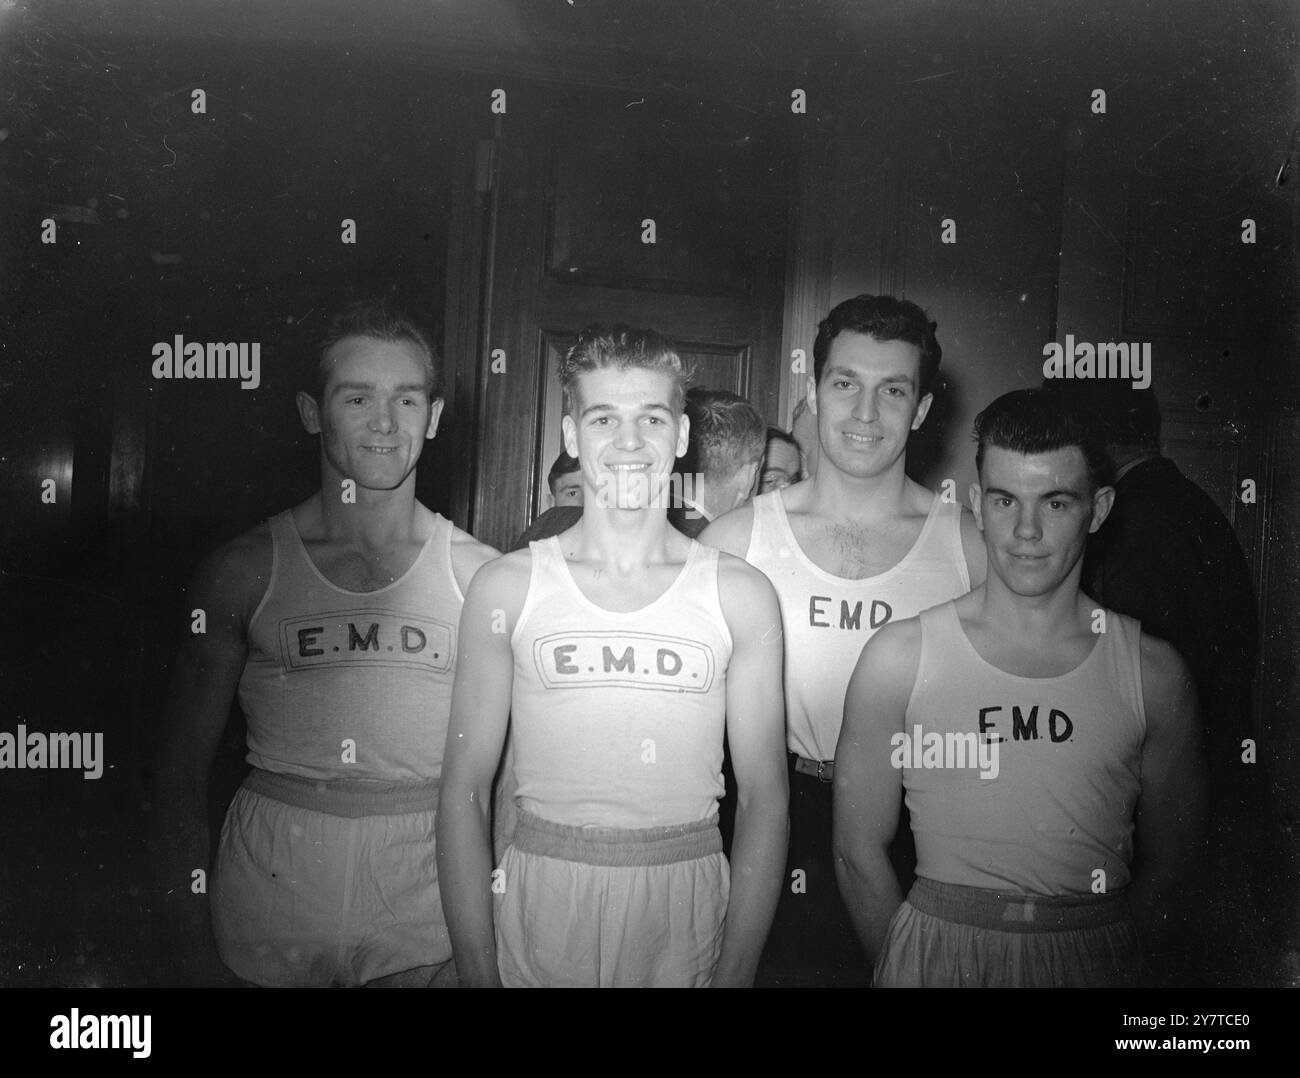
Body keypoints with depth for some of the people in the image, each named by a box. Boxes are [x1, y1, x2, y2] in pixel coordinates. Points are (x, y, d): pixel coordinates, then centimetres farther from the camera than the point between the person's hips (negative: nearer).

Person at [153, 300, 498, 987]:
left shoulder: (482, 574, -3)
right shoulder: (243, 571, -2)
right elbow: (184, 762, 3)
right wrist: (188, 921, -1)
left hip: (427, 894, 0)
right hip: (272, 887, 0)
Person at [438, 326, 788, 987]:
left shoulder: (741, 595, -3)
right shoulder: (505, 589, -4)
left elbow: (764, 797, -2)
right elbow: (465, 790, -3)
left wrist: (736, 972, -8)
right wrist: (478, 972, -9)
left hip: (688, 910, 1)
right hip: (539, 905, 0)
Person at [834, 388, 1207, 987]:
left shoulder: (1155, 672, -5)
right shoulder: (899, 657, -9)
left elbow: (1170, 861, 3)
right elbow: (860, 851, -5)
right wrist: (905, 962, -7)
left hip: (1097, 959, 1)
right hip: (935, 953, -1)